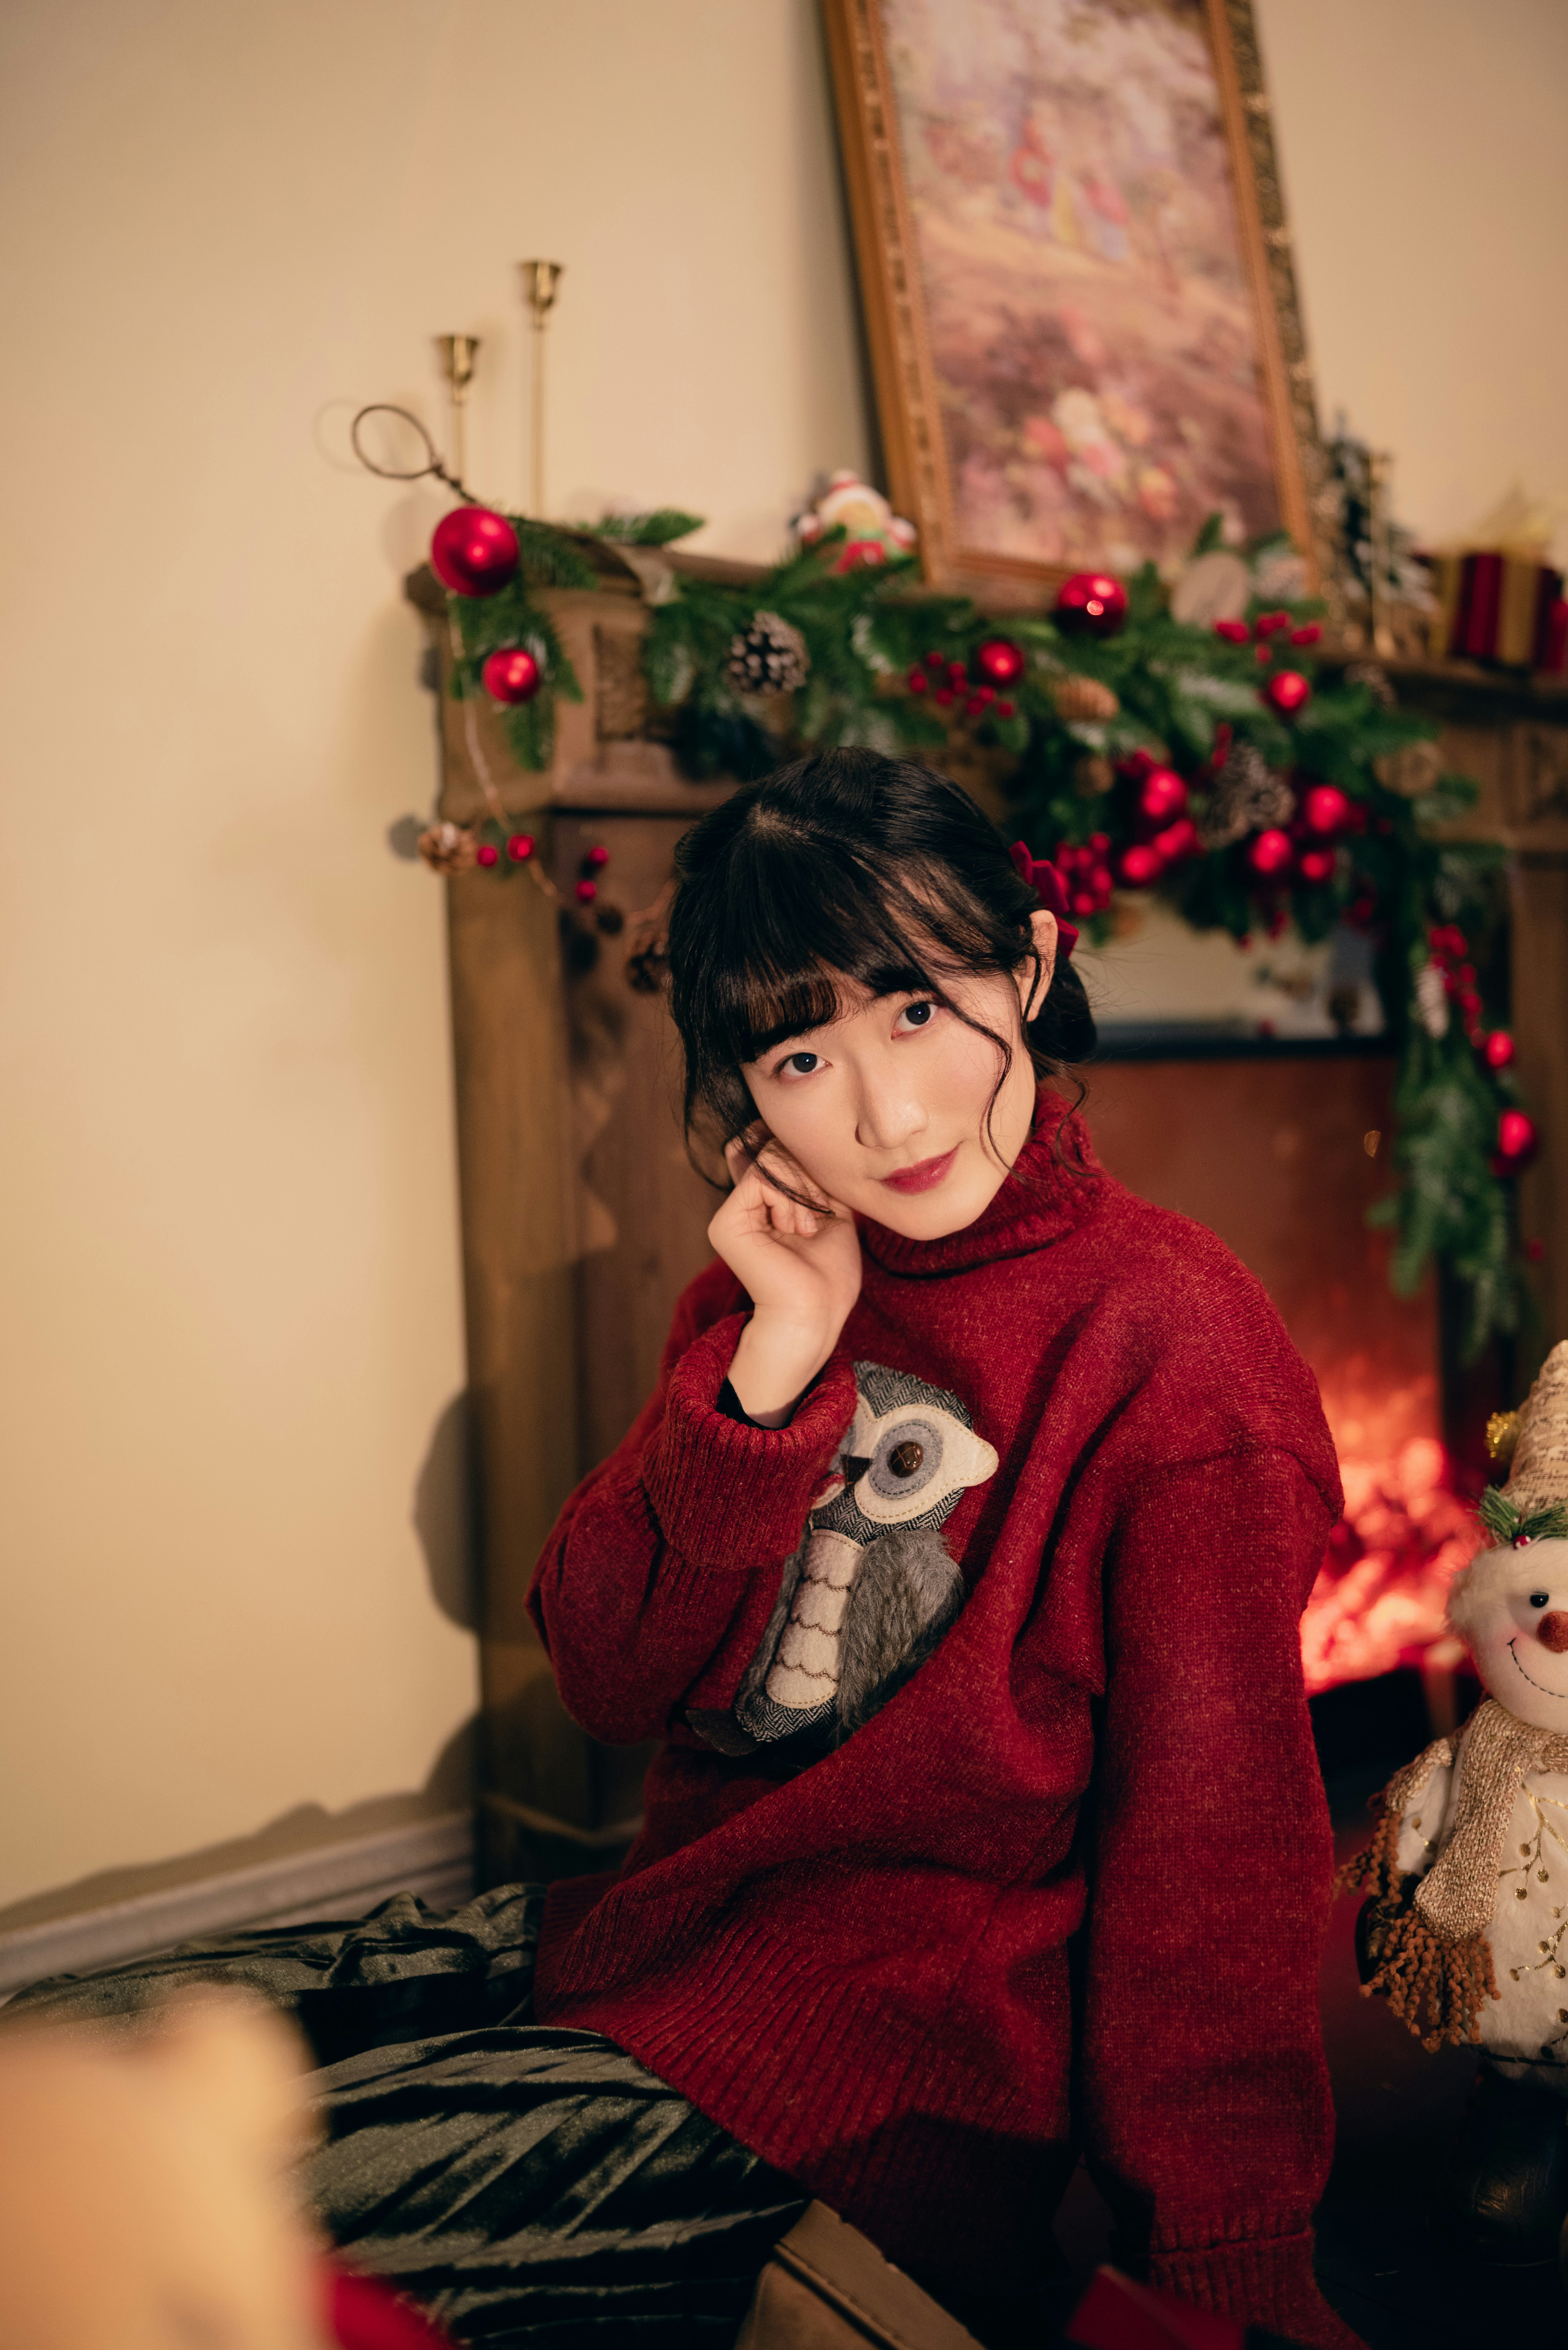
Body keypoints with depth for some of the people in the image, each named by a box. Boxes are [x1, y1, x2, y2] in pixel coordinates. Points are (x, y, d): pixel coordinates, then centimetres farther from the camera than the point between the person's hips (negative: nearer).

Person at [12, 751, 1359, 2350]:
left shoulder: (1174, 1349, -16)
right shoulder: (778, 1286, 4)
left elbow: (1208, 1872, -12)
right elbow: (607, 1682, -2)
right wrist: (770, 1363, -14)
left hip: (893, 2048, -6)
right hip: (660, 1922, 7)